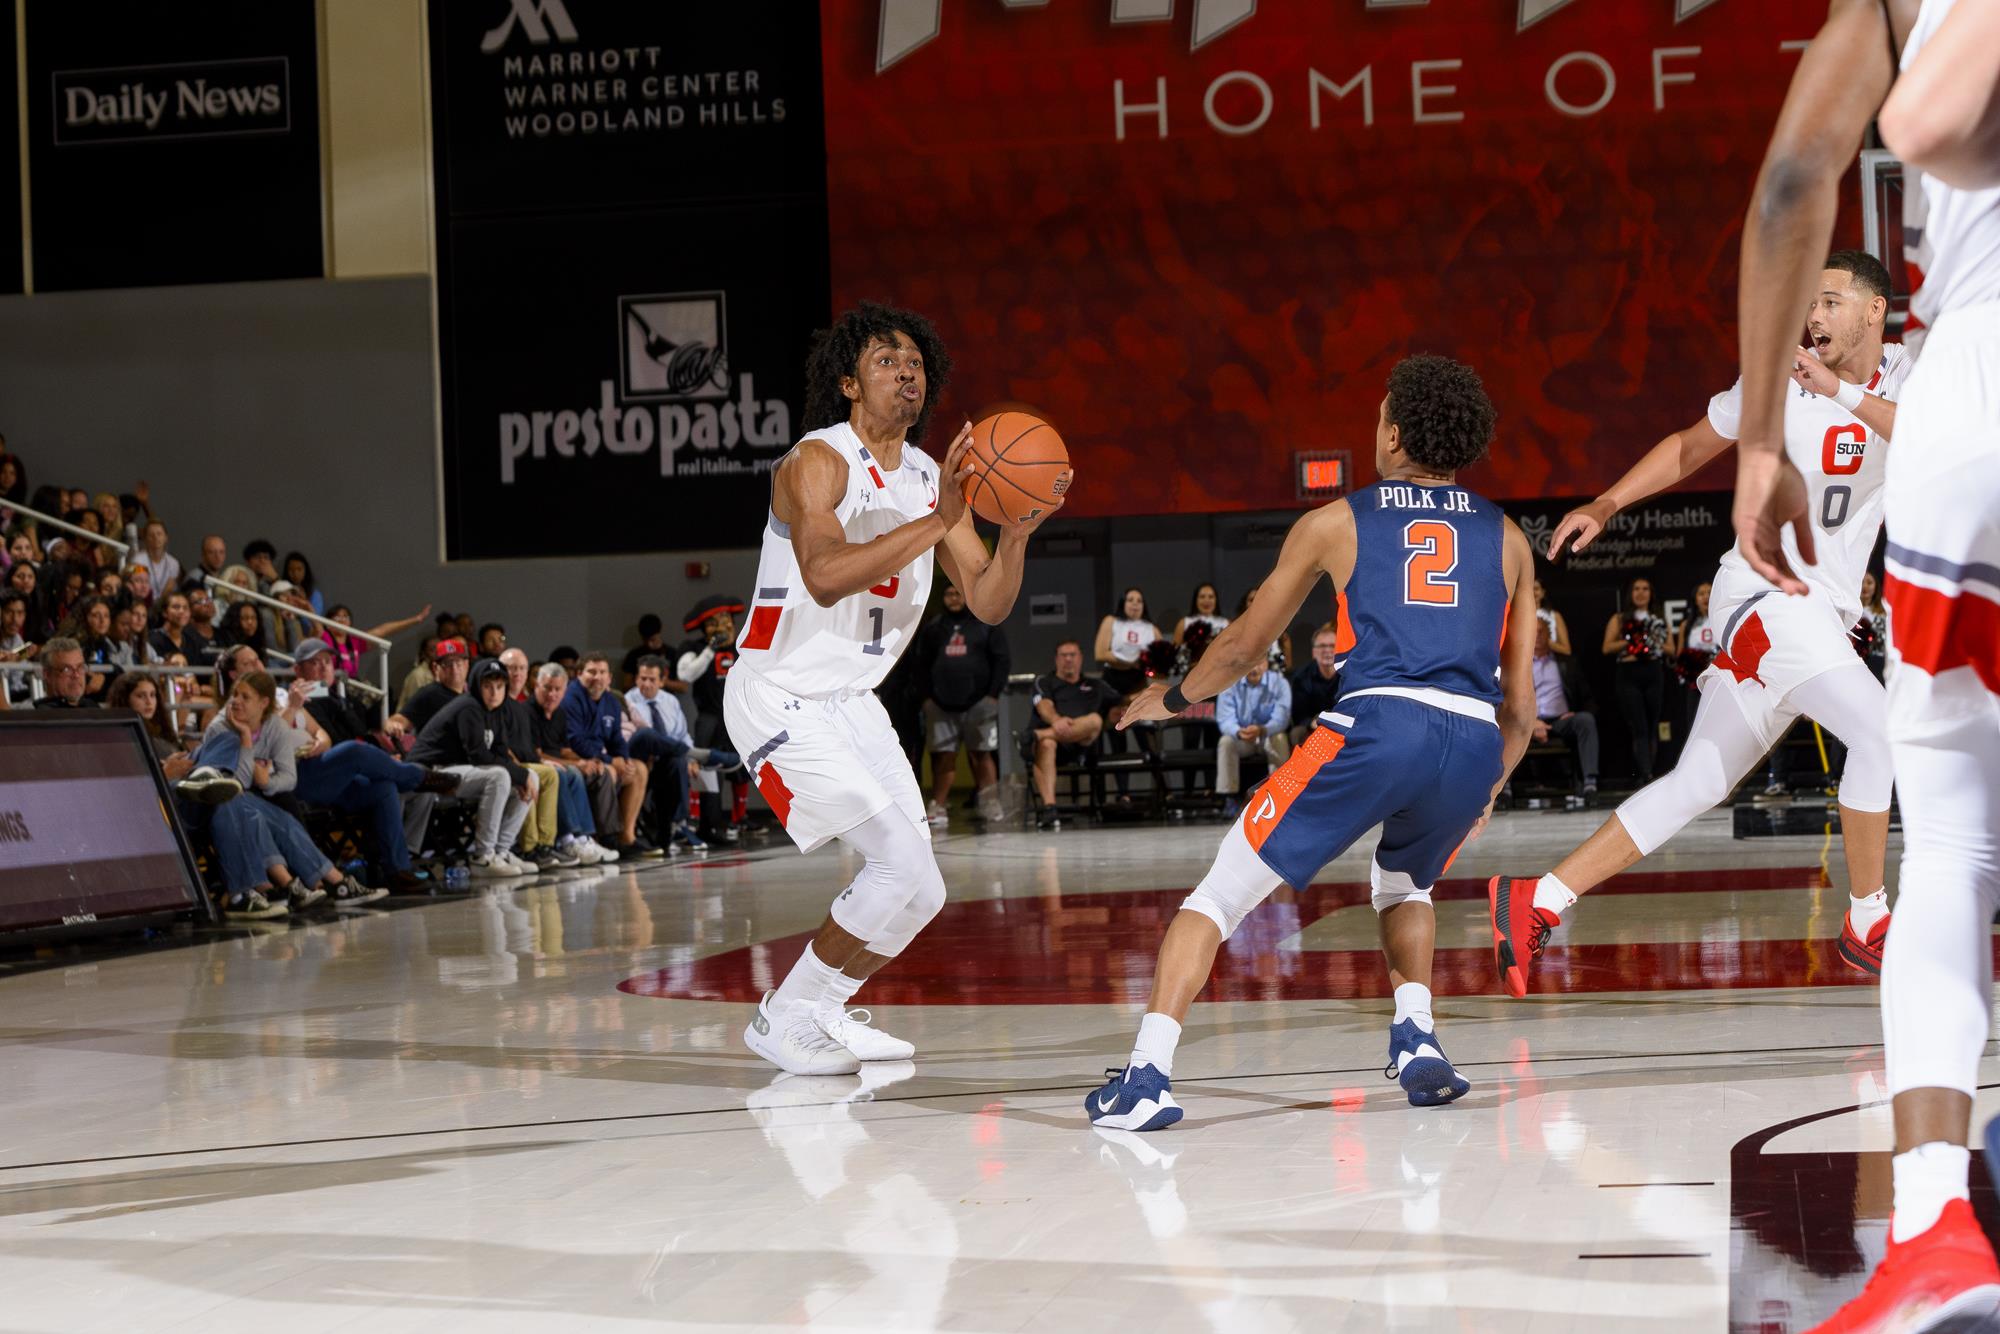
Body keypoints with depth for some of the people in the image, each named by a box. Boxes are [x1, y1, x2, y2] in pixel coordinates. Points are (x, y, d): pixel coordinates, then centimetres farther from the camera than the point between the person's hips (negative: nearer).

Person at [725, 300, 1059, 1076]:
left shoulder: (933, 480, 7)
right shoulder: (817, 461, -16)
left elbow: (988, 605, 2)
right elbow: (824, 577, -34)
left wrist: (1016, 531, -17)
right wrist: (935, 523, -38)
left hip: (852, 702, 8)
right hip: (779, 697, -8)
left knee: (918, 894, 6)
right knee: (904, 860, -19)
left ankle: (822, 1012, 27)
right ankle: (782, 1020, -5)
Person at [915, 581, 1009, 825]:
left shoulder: (986, 625, 6)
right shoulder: (933, 627, 14)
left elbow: (1001, 660, 2)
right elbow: (922, 664, 13)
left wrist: (993, 694, -6)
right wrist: (927, 697, 4)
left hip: (977, 703, -2)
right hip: (941, 704, 2)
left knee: (981, 754, -3)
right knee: (943, 756, -3)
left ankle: (989, 805, 0)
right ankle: (937, 808, -4)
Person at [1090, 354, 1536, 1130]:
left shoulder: (1337, 524, 17)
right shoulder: (1506, 539, 22)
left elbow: (1246, 645, 27)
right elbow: (1520, 703, 21)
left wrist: (1174, 699, 45)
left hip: (1376, 725, -3)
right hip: (1474, 743, 3)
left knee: (1221, 893, 6)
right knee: (1403, 883, 34)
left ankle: (1147, 1076, -7)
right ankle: (1417, 1042, 14)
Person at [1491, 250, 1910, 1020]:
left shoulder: (1901, 382, 3)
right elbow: (1693, 446, 12)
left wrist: (1845, 393, -28)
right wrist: (1605, 506, 4)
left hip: (1823, 612, 5)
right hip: (1766, 594, -5)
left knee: (1695, 786, 6)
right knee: (1879, 731, -21)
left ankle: (1535, 901, 9)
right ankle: (1867, 924, -7)